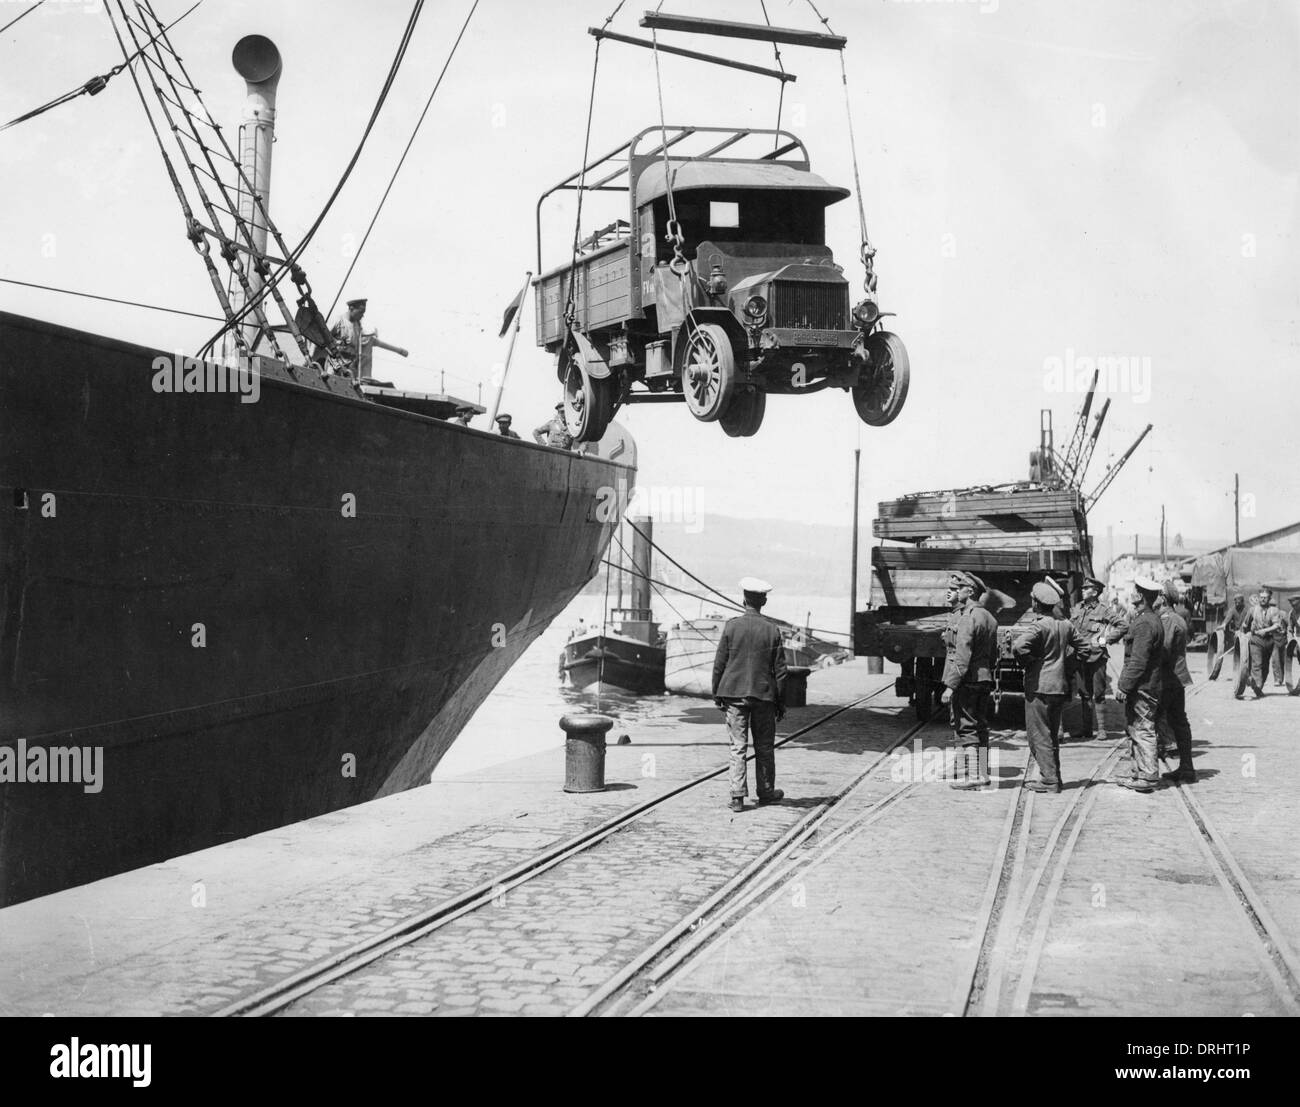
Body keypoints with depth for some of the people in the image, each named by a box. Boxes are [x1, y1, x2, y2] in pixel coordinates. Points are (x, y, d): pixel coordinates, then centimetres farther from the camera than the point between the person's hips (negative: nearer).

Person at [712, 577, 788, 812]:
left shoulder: (732, 626, -6)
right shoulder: (772, 629, -3)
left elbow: (719, 663, -2)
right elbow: (780, 670, 0)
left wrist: (716, 693, 9)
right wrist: (781, 702, 8)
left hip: (734, 694, -1)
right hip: (764, 695, 1)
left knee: (737, 747, 2)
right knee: (764, 747, 13)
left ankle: (738, 795, -4)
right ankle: (766, 791, 23)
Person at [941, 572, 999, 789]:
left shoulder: (967, 618, -16)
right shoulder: (989, 618, 14)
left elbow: (962, 656, -21)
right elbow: (993, 655, 19)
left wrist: (950, 685, -19)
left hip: (966, 681, -9)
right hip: (984, 681, 9)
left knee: (965, 729, -5)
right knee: (980, 728, 14)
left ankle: (969, 776, -5)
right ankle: (982, 774, 18)